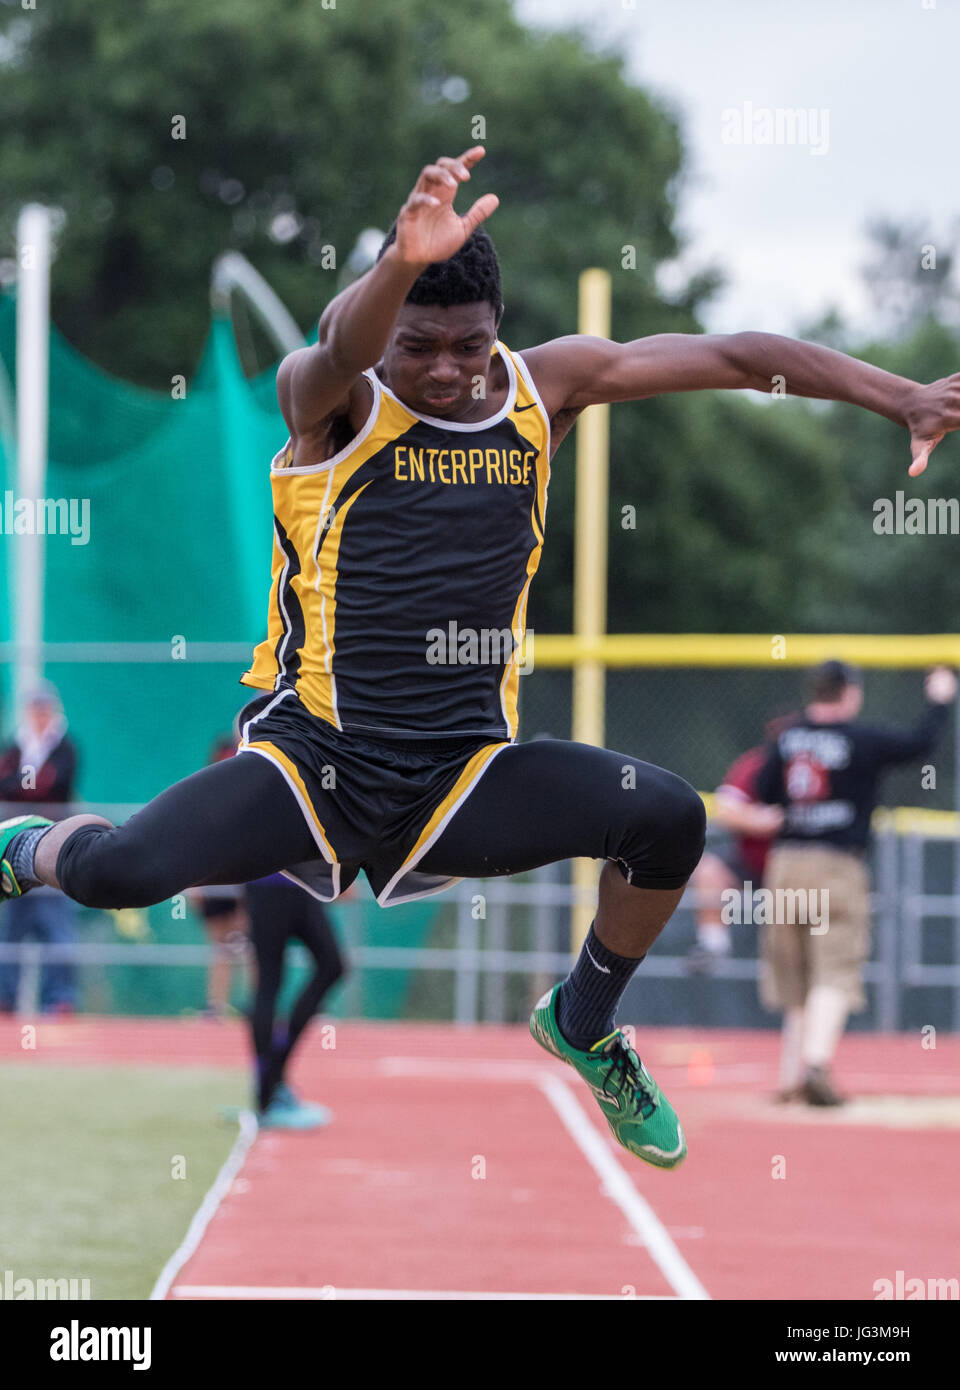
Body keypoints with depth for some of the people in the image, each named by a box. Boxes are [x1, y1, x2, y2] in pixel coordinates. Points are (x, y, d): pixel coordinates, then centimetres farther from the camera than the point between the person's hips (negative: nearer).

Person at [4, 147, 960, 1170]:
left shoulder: (544, 385, 3)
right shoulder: (329, 399, -10)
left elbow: (733, 356, 2)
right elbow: (343, 346, -35)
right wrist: (404, 262, -59)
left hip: (466, 776, 4)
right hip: (313, 758, -4)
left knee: (668, 817, -18)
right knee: (118, 871, -25)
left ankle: (583, 1024, 12)